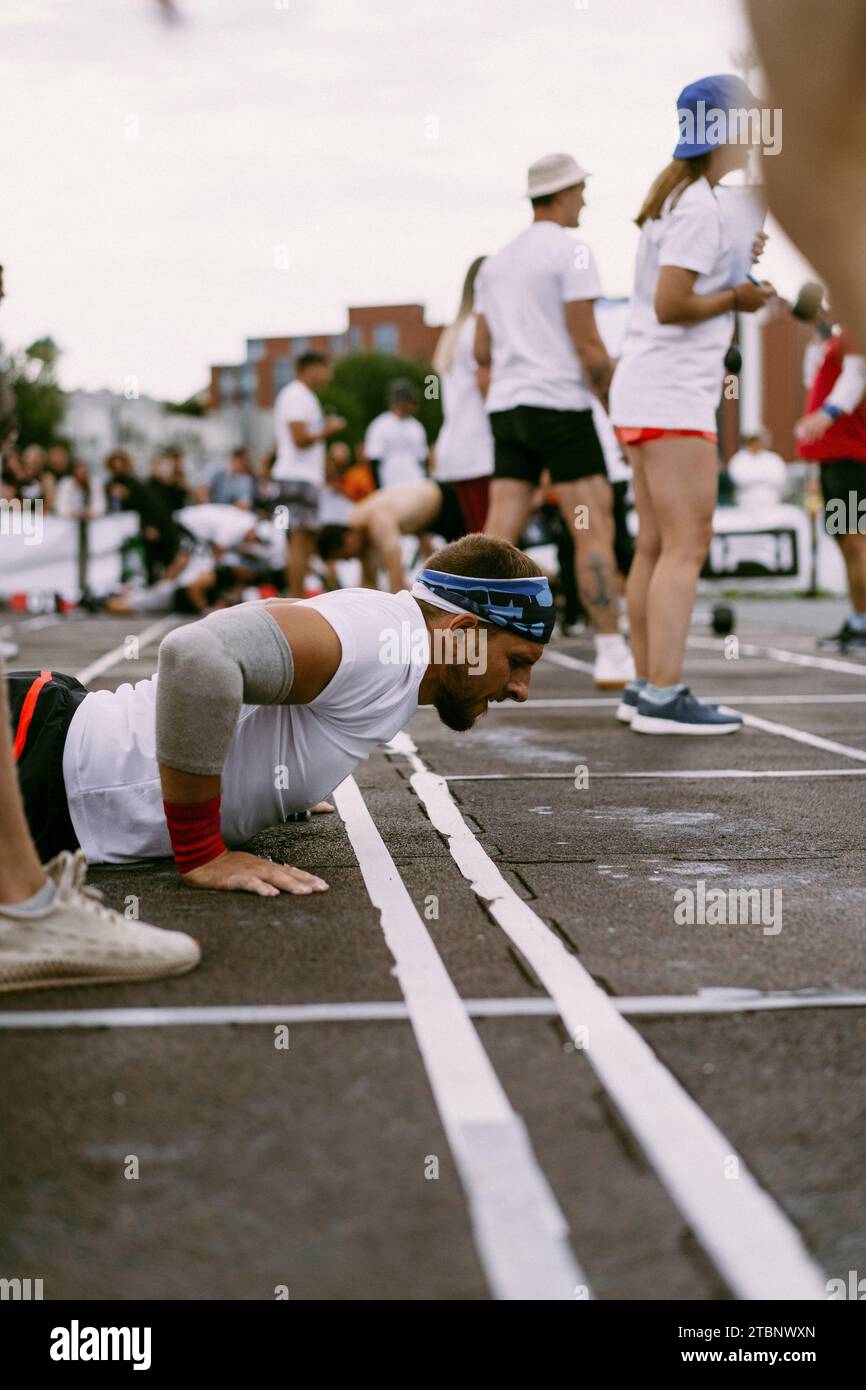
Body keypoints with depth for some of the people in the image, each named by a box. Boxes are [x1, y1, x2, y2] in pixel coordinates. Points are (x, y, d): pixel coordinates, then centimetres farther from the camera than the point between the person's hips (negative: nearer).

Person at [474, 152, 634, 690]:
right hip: (560, 404, -7)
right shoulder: (571, 252, -6)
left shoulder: (495, 263, 17)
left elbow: (483, 351, 17)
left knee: (501, 534, 3)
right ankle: (613, 656, -4)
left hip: (507, 406, 7)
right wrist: (615, 401, -1)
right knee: (595, 530, -4)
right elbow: (587, 344, -12)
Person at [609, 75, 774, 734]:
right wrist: (736, 297, -5)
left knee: (656, 546, 9)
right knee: (687, 546, -12)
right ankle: (664, 696, -15)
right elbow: (670, 306, -18)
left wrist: (734, 259, 15)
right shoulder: (701, 208, -12)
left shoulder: (677, 198, 16)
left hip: (645, 393, 10)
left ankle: (645, 689, 12)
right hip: (674, 395, -10)